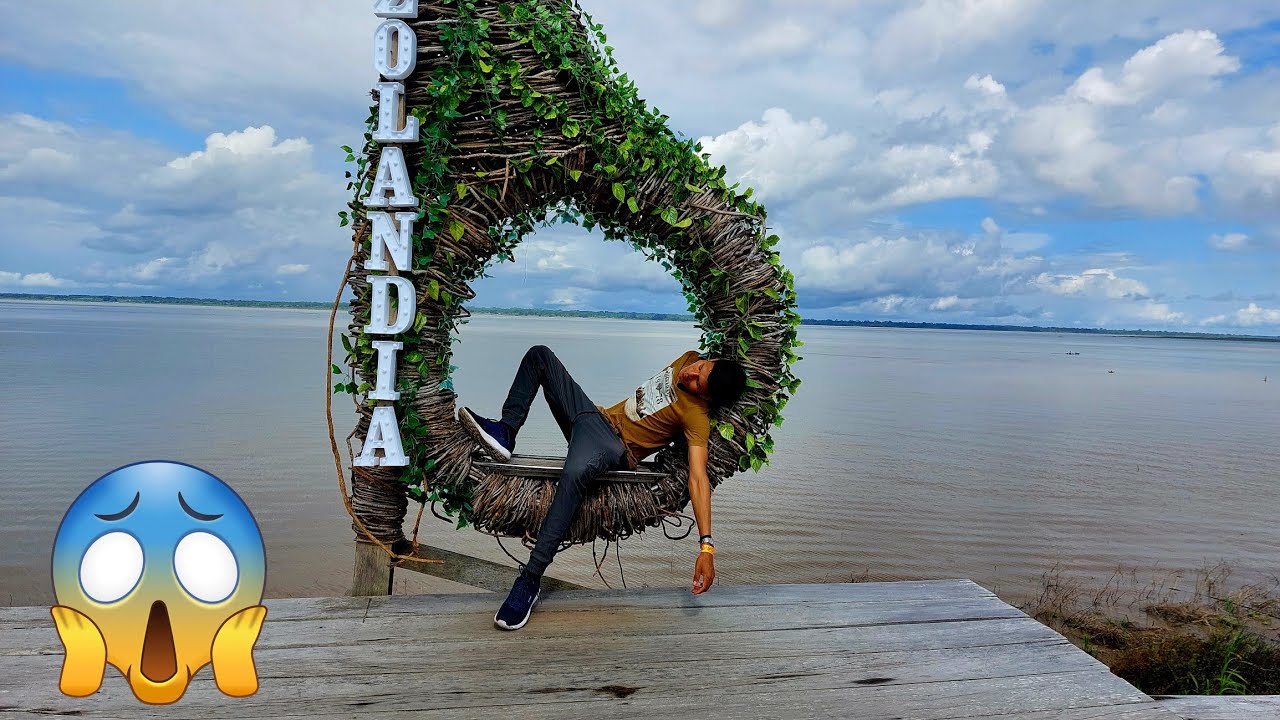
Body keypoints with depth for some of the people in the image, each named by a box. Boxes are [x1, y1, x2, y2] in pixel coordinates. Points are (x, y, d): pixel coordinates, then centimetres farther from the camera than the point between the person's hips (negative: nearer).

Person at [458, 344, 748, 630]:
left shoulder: (697, 415, -21)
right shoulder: (689, 359, 0)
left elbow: (699, 479, -29)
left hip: (616, 447, -9)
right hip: (601, 414, 9)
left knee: (575, 473, -45)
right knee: (540, 355, 8)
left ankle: (530, 579, -32)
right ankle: (505, 432, -5)